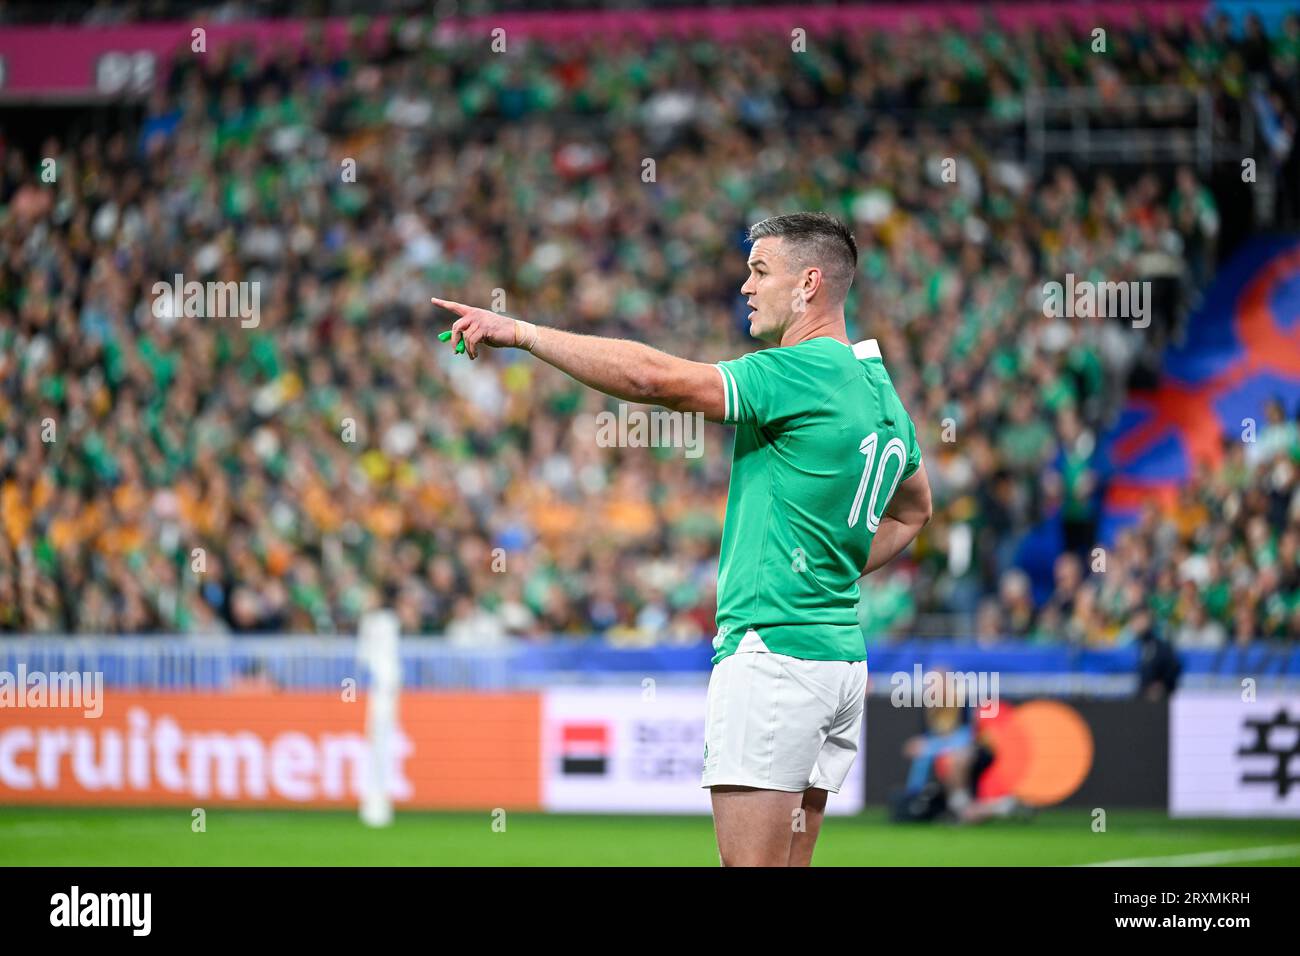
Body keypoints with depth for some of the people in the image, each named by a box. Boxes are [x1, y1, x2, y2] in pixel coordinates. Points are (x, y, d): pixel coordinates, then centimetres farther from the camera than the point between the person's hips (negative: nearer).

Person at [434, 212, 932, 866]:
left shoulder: (802, 373, -14)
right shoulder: (881, 394, 15)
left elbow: (655, 378, -23)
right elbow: (913, 511, 32)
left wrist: (519, 332, -18)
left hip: (771, 651, -10)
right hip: (842, 656, 10)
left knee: (751, 862, -10)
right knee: (790, 864, 11)